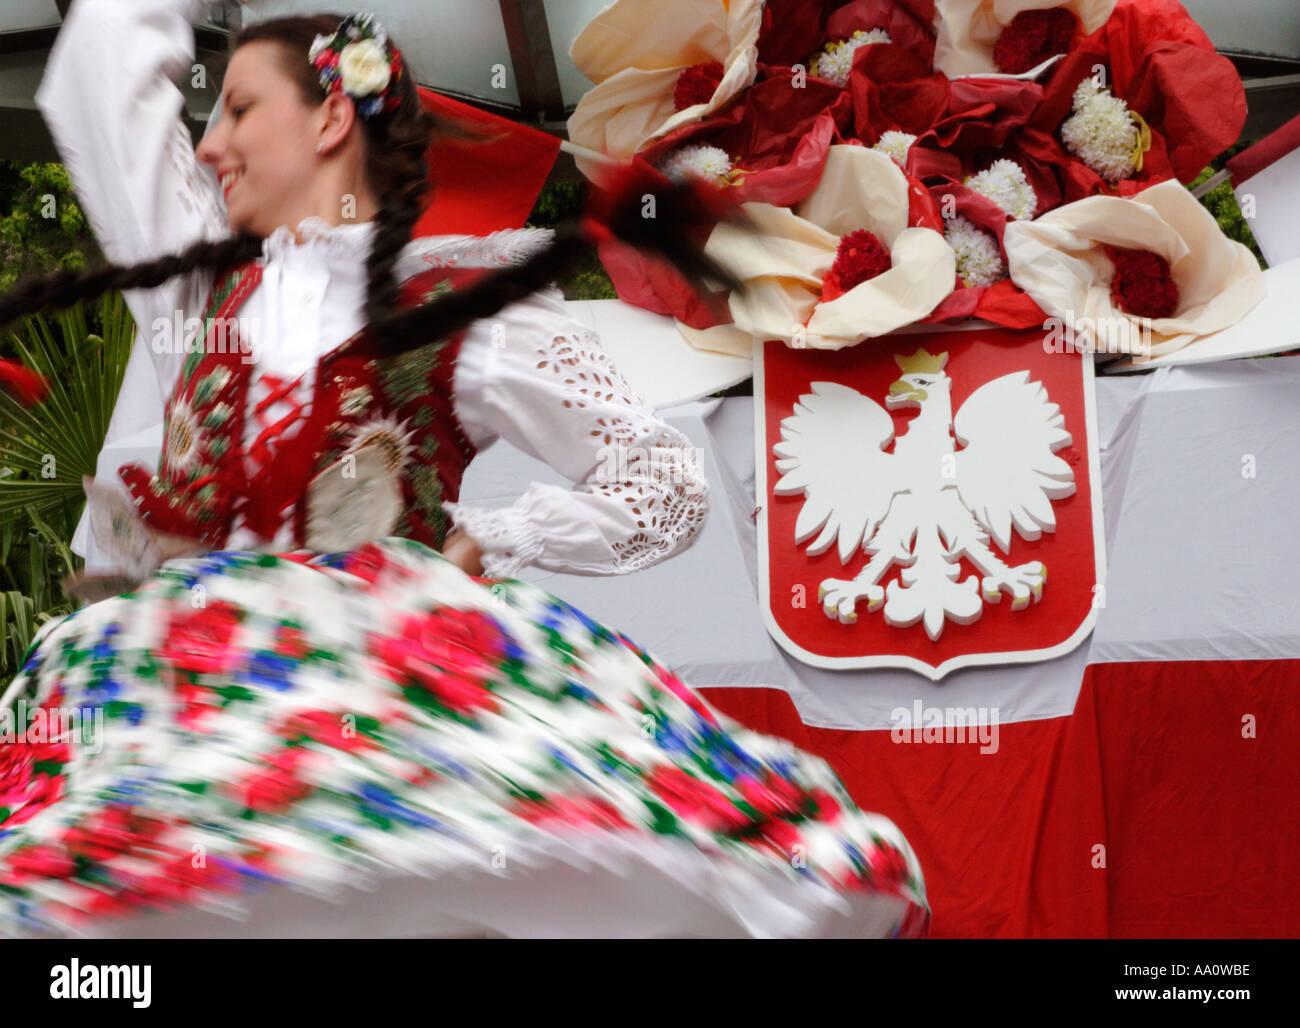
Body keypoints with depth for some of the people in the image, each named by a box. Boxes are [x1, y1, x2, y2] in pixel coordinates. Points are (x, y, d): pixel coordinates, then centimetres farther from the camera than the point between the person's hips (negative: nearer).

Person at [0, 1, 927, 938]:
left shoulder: (465, 309, 8)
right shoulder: (205, 278, 21)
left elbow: (662, 489, 6)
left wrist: (474, 548, 3)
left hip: (393, 658, -3)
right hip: (196, 665, 3)